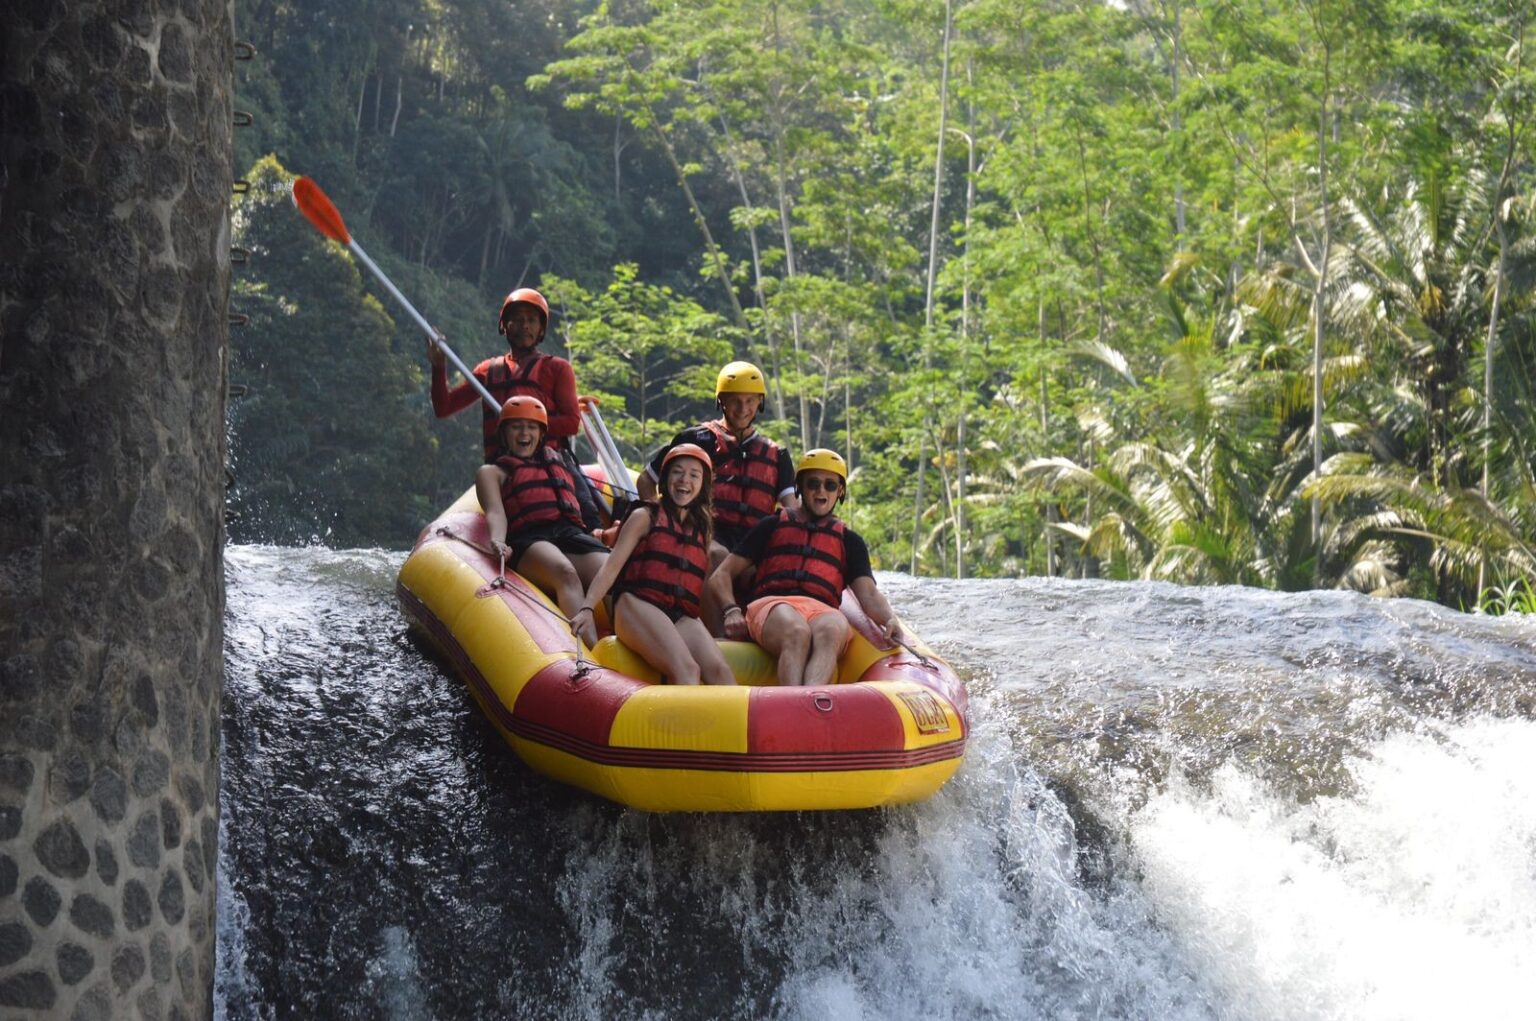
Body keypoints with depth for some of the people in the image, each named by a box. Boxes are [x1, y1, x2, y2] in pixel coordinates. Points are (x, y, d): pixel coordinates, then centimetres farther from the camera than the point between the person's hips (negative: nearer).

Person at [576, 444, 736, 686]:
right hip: (639, 606, -4)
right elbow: (612, 566, 4)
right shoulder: (646, 517, 14)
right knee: (686, 669, -32)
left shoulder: (702, 530, 28)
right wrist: (586, 608, -9)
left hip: (683, 618, 4)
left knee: (719, 671, -26)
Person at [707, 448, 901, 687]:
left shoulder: (849, 541, 28)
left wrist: (889, 619, -11)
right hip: (771, 606, -1)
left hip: (822, 612, 1)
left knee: (834, 629, -39)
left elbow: (868, 594, 13)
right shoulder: (772, 527, 25)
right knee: (797, 631, -40)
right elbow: (721, 576, 19)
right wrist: (732, 611, -2)